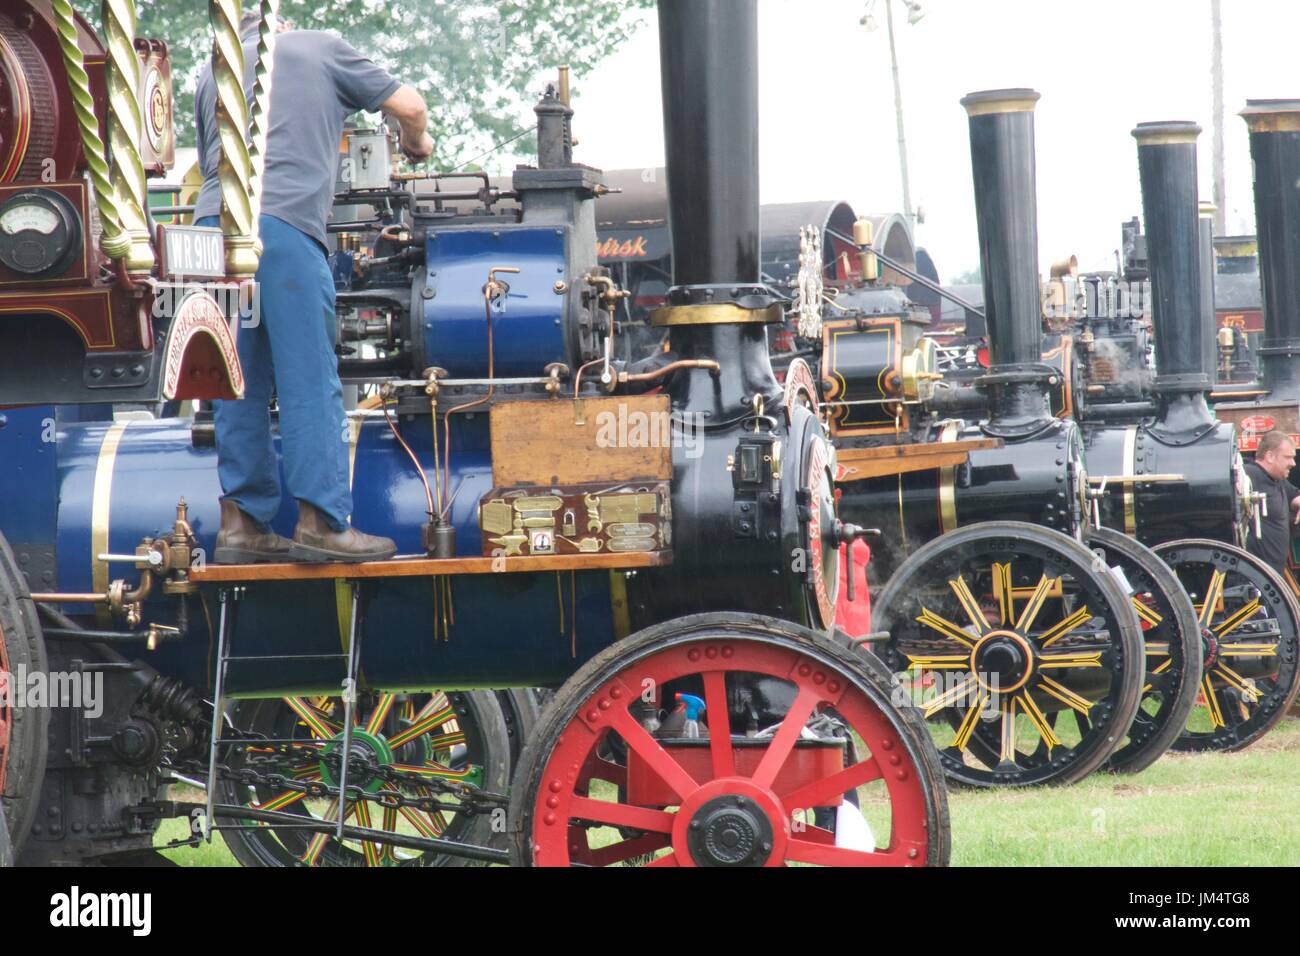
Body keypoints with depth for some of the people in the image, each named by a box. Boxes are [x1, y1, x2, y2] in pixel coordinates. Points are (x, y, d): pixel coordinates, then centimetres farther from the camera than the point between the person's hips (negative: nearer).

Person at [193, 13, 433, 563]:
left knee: (241, 387, 8)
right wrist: (417, 144, 38)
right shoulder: (320, 49, 17)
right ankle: (321, 521, -11)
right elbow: (408, 106, 16)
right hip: (284, 225, -5)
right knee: (311, 380, -5)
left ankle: (240, 524, 7)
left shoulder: (213, 74, 27)